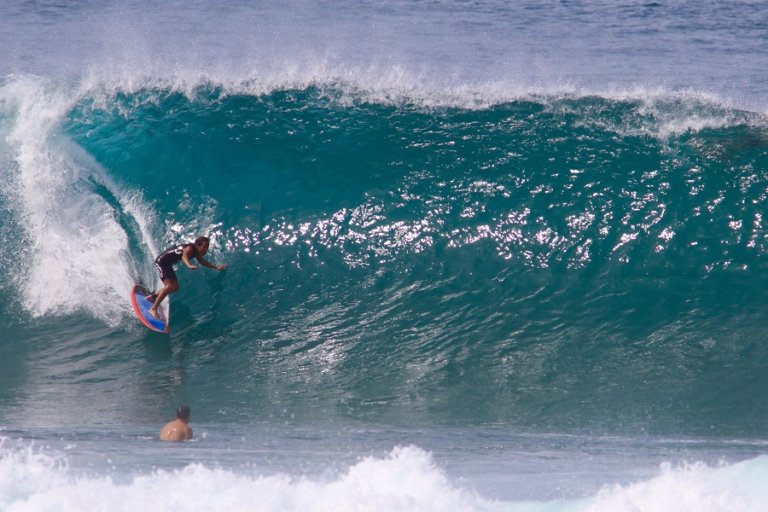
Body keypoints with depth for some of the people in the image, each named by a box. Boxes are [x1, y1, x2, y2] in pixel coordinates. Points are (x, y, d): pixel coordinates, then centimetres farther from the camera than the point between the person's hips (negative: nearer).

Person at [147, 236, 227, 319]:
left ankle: (152, 296, 33)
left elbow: (201, 261, 19)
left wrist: (215, 267, 15)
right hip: (161, 261, -10)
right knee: (169, 286, -23)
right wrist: (189, 265, -70)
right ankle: (153, 309, -17)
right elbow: (184, 256, -50)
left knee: (175, 288, 14)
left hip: (167, 264, 10)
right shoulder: (189, 248, -28)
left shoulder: (196, 252, 0)